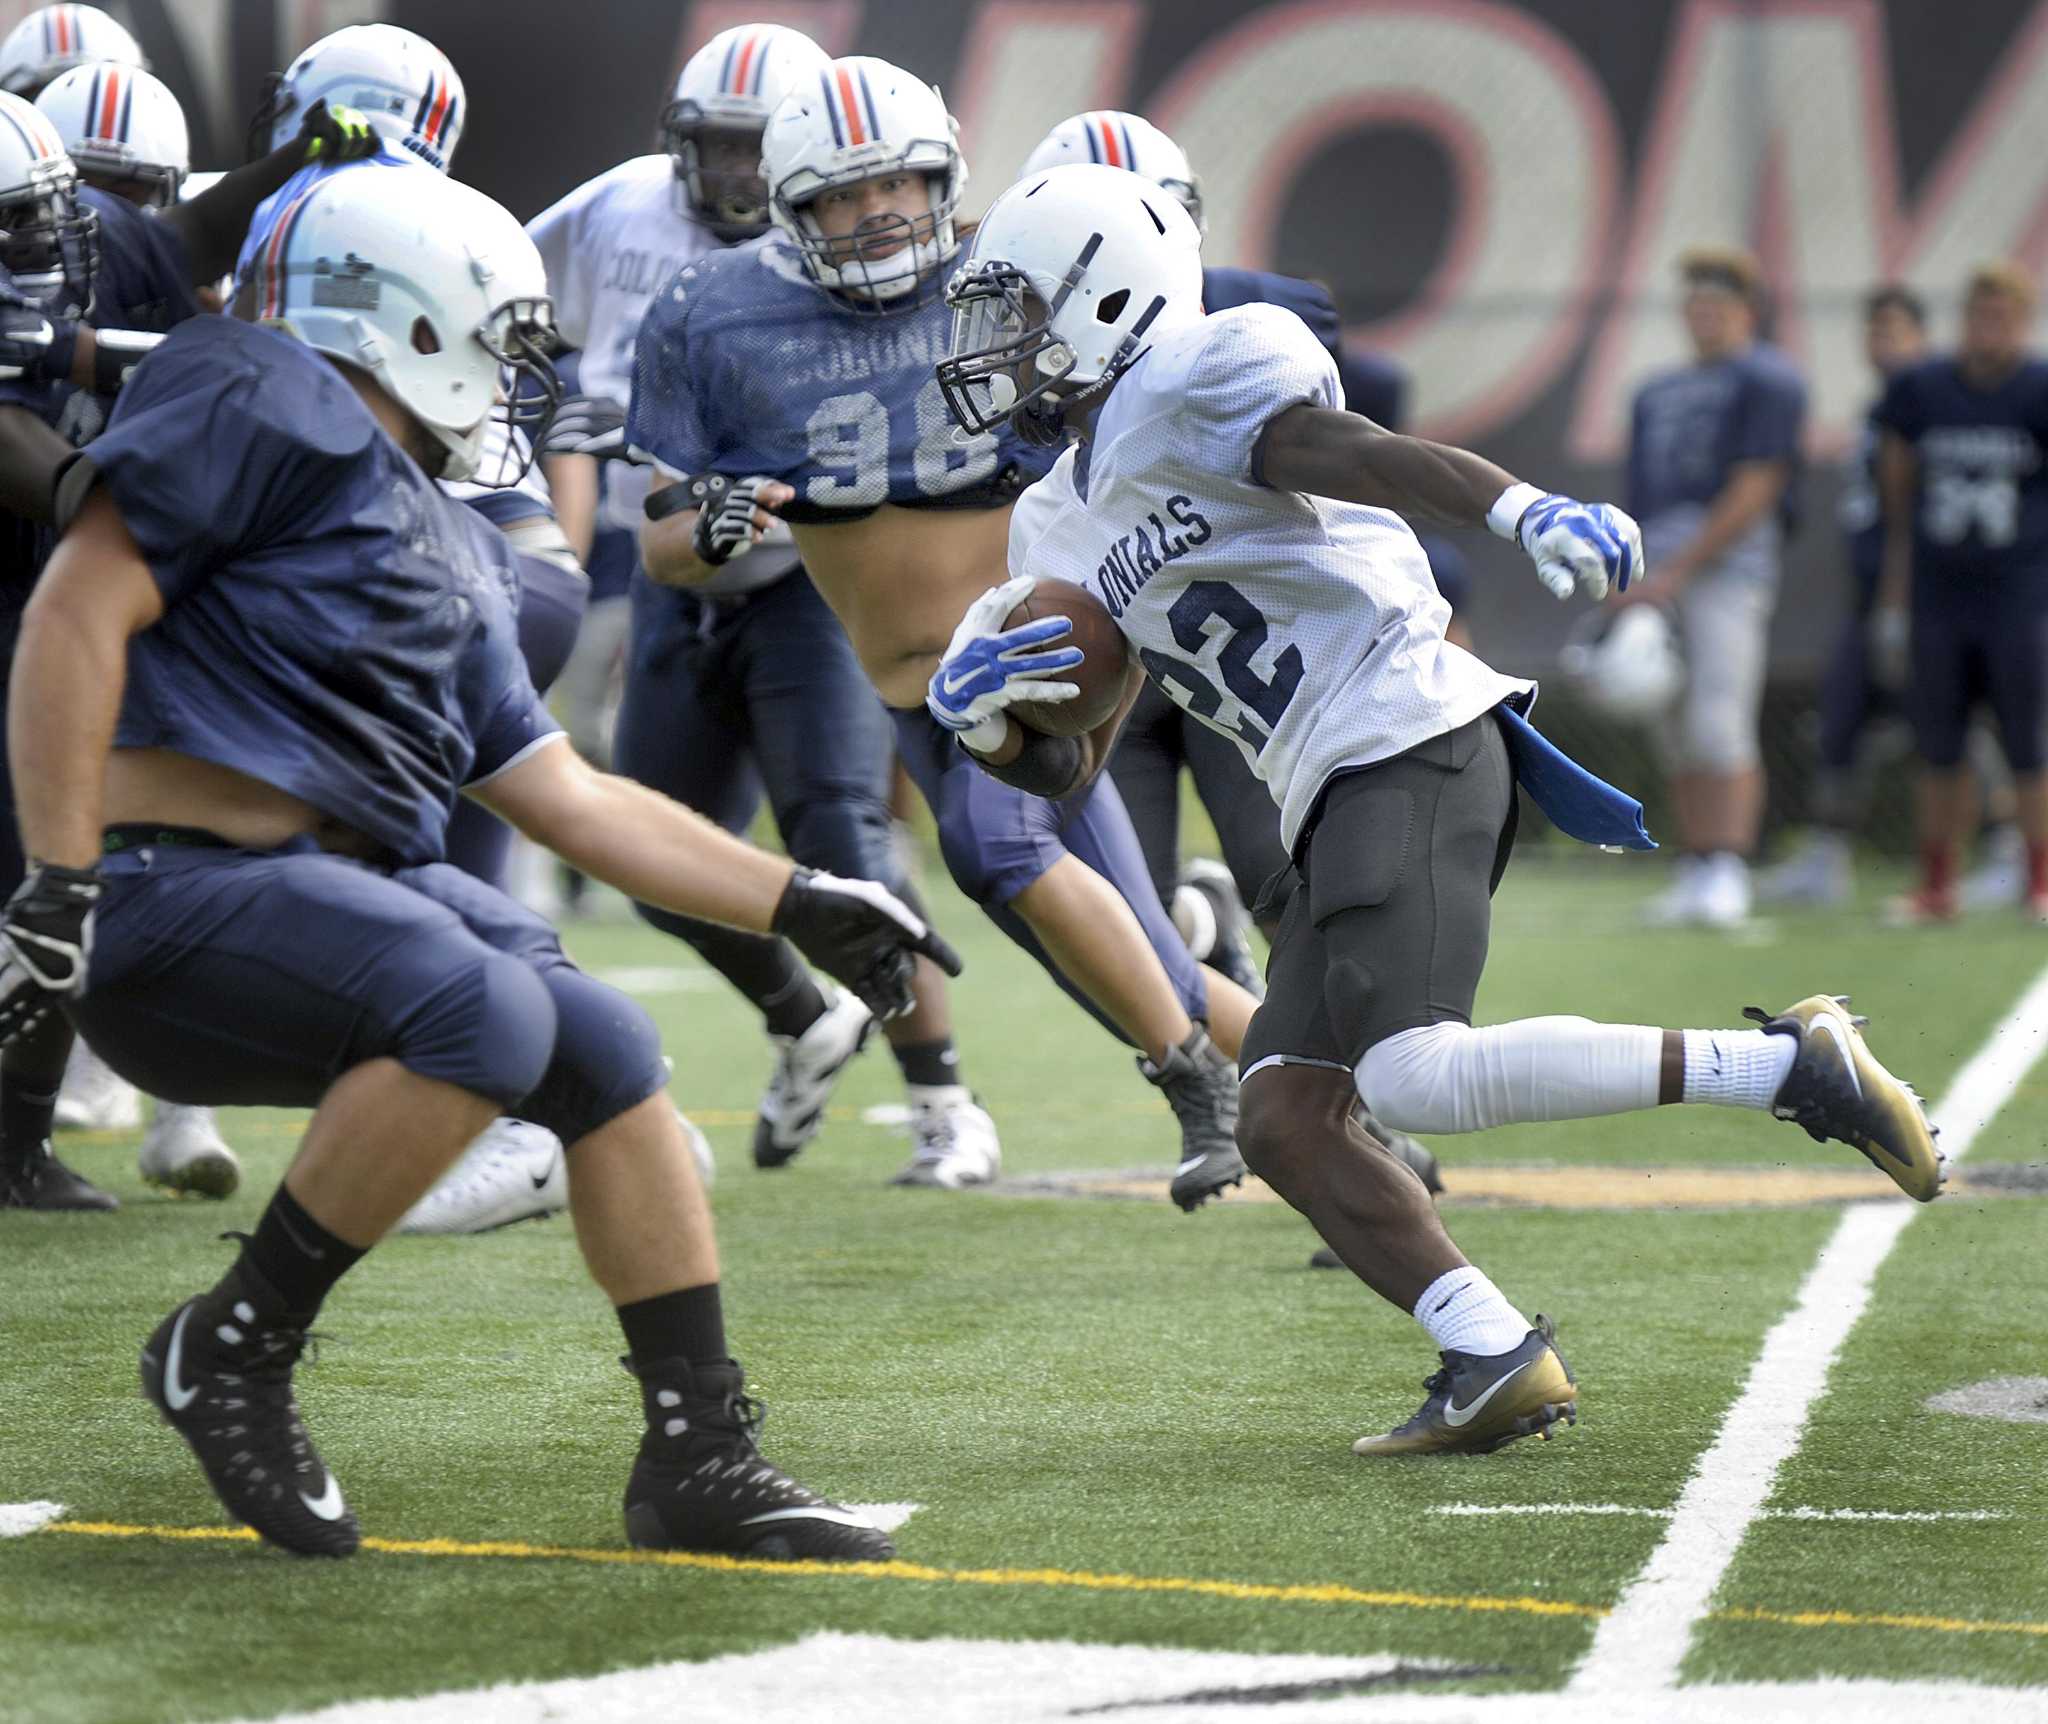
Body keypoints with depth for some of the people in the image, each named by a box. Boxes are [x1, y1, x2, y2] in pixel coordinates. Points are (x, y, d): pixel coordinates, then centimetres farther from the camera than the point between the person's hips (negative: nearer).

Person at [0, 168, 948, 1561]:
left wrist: (799, 903, 19)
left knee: (609, 1052, -1)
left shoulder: (451, 554, 23)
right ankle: (237, 1346, -12)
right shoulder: (266, 404, -4)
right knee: (484, 1013, -28)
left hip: (349, 878, 9)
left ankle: (702, 1461, 7)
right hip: (175, 886, -9)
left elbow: (573, 799, 24)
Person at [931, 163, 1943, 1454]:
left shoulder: (1193, 383, -2)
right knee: (1284, 1121, -1)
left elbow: (1368, 456, -21)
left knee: (1418, 1077, -24)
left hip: (1407, 739, -9)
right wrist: (983, 714, 2)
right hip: (1338, 806, 9)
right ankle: (1497, 1361, -4)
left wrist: (1520, 510, -39)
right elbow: (1071, 765, 24)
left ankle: (1791, 1068, -18)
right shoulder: (1061, 526, 24)